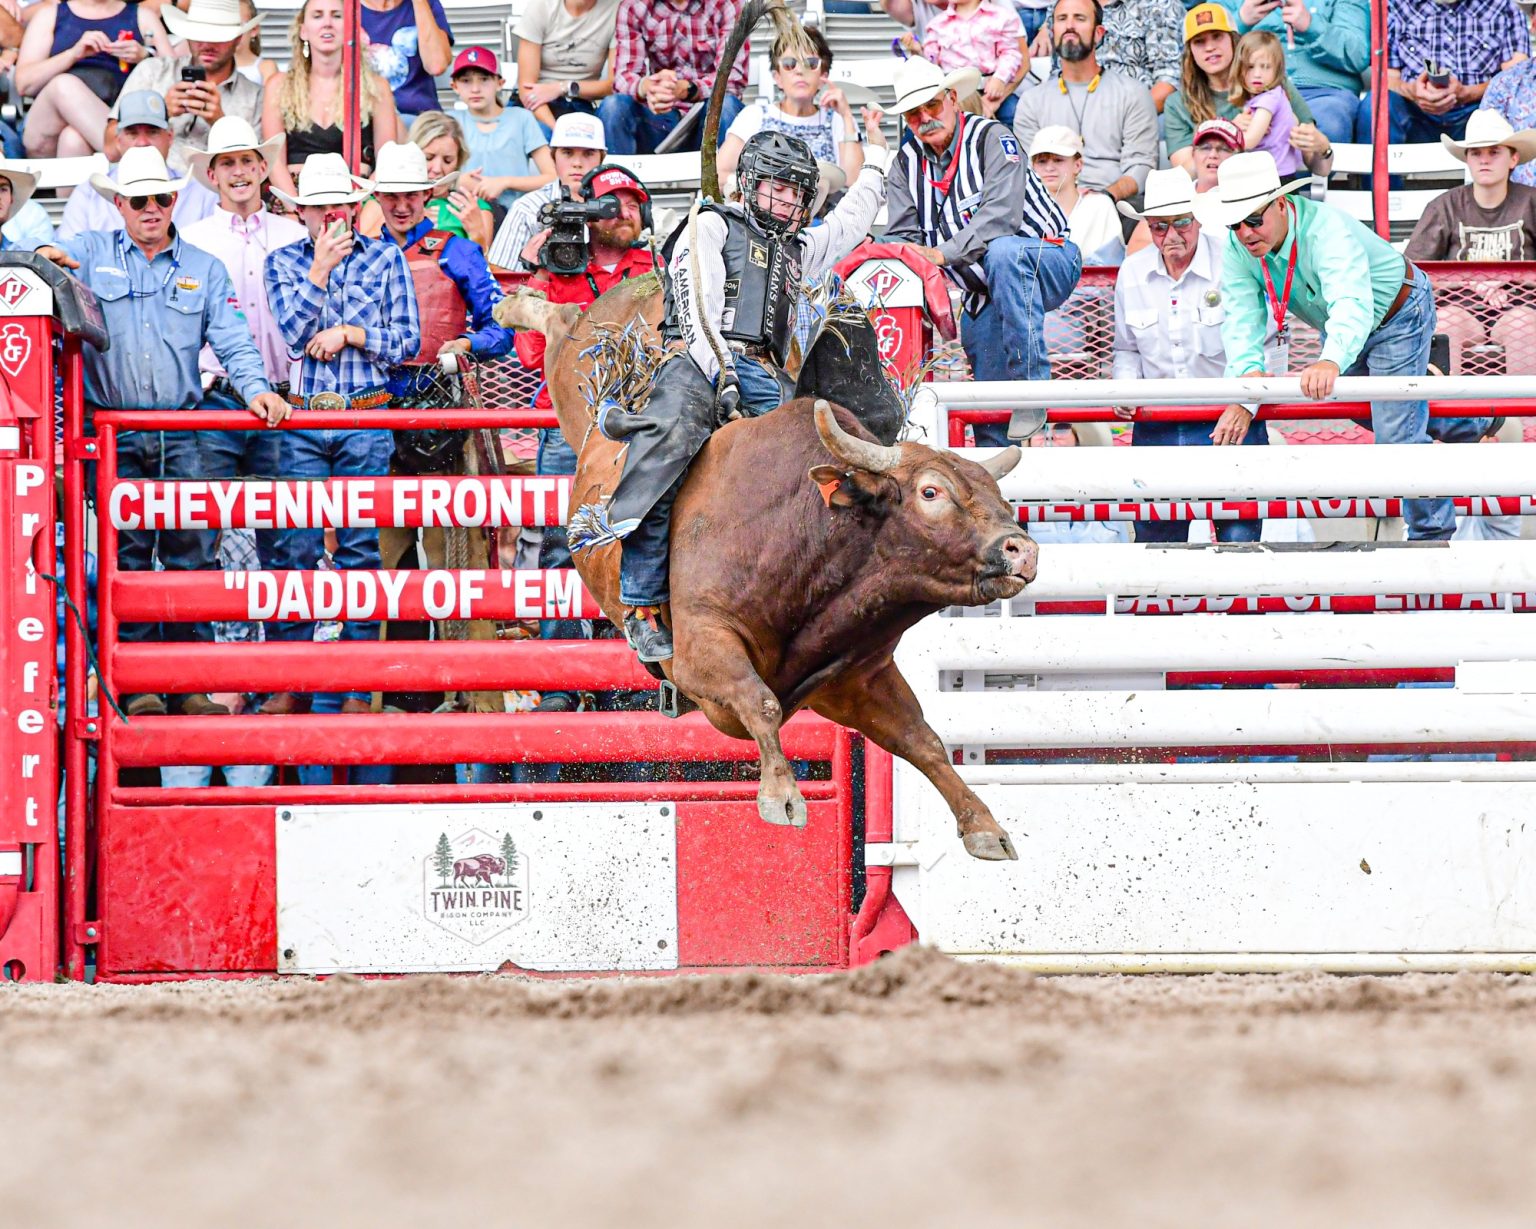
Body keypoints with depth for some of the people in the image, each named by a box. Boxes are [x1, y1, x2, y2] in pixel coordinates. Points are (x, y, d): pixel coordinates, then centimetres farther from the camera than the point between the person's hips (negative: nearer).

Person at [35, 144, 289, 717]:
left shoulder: (203, 269, 13)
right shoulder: (90, 253, 9)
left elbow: (232, 341, 6)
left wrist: (256, 389, -11)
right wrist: (43, 259, -28)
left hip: (182, 432, 1)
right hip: (115, 436, -1)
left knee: (191, 552, -2)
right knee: (126, 556, -2)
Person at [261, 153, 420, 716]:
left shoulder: (385, 258, 7)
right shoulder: (284, 262, 10)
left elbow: (406, 341, 4)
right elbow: (294, 334, -4)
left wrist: (346, 333, -6)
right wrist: (321, 268, -8)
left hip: (367, 421, -1)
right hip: (301, 421, 1)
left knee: (360, 548, -1)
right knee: (296, 546, -4)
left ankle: (359, 686, 2)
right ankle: (288, 684, 0)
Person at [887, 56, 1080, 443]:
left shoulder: (990, 137, -12)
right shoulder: (907, 164, 6)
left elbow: (1002, 214, -26)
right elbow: (902, 235, 1)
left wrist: (944, 253, -35)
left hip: (1049, 258, -6)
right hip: (984, 295, 6)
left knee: (1002, 252, -40)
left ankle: (1031, 380, -39)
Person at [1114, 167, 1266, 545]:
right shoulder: (1132, 272, 7)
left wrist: (1245, 405, -19)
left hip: (1229, 422, -4)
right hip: (1156, 425, 4)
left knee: (1238, 537, -11)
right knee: (1155, 542, 4)